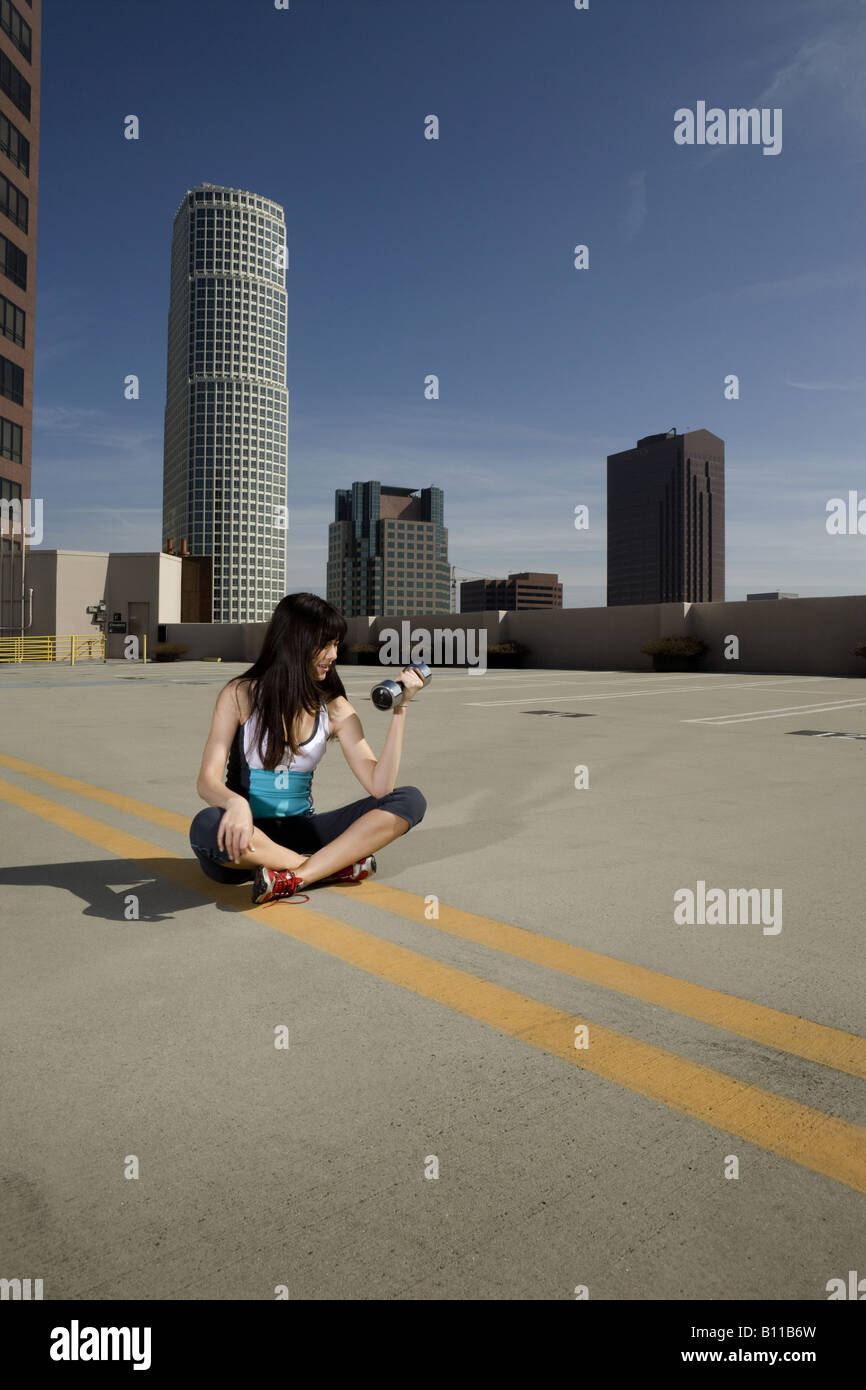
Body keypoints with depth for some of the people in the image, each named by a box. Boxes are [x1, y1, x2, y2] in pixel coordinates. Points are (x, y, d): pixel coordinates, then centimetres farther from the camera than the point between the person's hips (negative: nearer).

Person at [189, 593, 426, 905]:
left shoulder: (334, 708, 1)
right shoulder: (240, 695, -6)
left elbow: (379, 787, -9)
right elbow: (207, 780, -13)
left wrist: (400, 709, -14)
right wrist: (236, 803, -37)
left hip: (298, 831, 3)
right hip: (247, 836, -3)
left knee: (410, 800, -14)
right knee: (208, 826, -39)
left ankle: (295, 878, -28)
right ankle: (336, 865, -20)